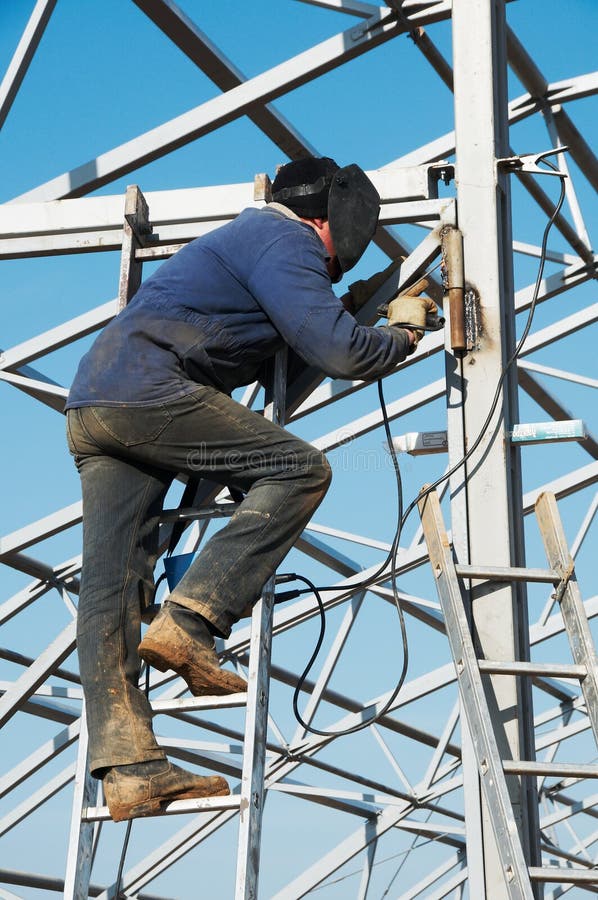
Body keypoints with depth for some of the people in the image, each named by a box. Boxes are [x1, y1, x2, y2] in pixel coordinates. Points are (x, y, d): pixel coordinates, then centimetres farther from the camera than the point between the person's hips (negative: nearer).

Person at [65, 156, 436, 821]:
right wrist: (403, 331, 8)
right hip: (149, 390, -10)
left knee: (109, 588, -1)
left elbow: (298, 322, 49)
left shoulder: (249, 235, 31)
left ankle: (126, 767, -3)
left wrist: (352, 300, 45)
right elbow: (335, 352, -10)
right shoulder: (288, 240, -1)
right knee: (300, 469, -6)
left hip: (90, 405, 10)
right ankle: (188, 622, -16)